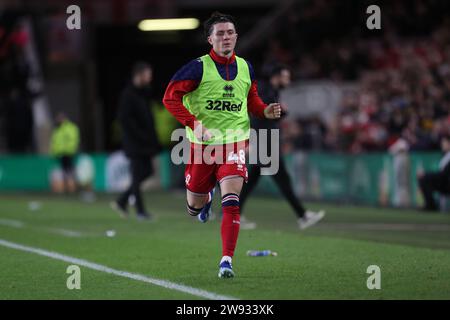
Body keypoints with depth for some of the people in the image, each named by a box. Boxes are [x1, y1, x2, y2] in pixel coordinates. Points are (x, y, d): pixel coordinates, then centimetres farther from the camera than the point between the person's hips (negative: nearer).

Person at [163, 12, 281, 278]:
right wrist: (195, 124, -21)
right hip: (202, 144, -1)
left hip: (235, 142, 1)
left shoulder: (245, 67, 4)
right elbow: (170, 97, -11)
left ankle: (227, 259, -16)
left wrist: (265, 111, -2)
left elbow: (251, 99, 20)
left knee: (231, 202, -18)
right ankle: (207, 197, 52)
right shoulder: (199, 67, -10)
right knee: (194, 208, 13)